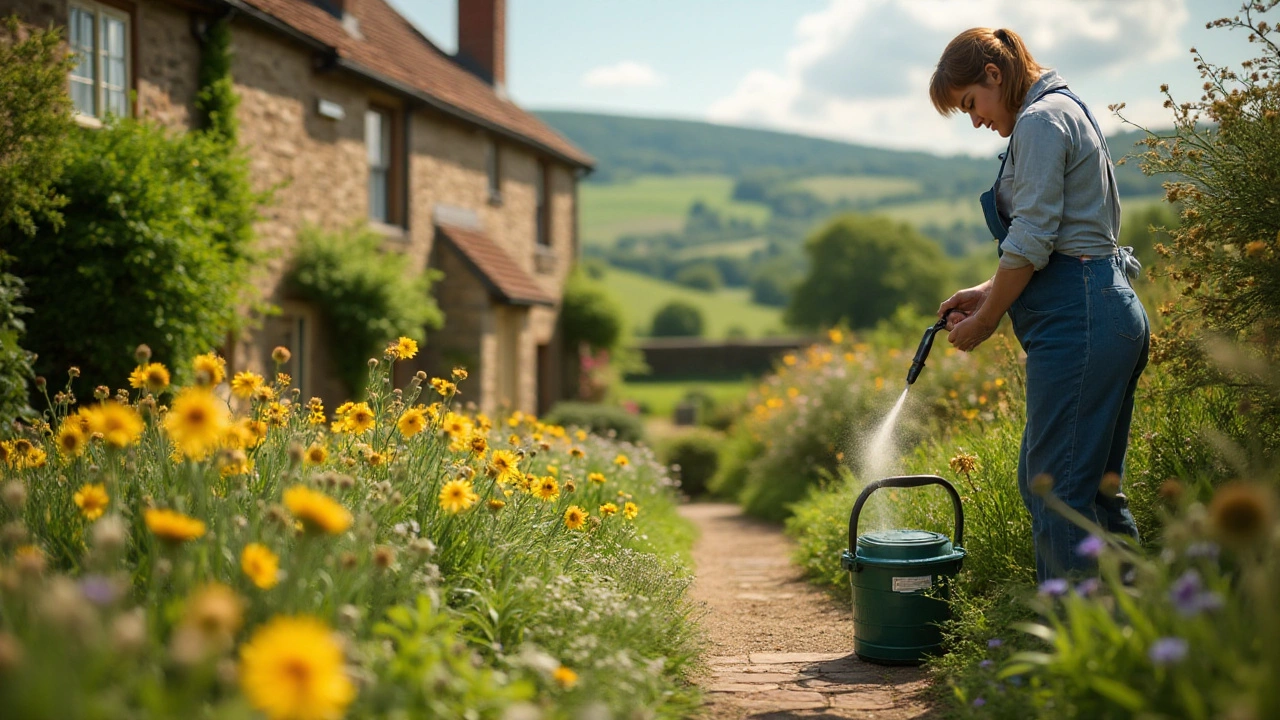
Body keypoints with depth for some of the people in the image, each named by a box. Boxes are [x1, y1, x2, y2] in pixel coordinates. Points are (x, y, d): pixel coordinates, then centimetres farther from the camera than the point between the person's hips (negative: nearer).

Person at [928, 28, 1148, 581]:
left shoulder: (1040, 120, -8)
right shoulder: (1068, 112, 23)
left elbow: (1031, 242, -15)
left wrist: (983, 322, -4)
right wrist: (989, 292, 17)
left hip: (1078, 321, -11)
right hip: (1112, 311, 11)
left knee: (1060, 492, -7)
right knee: (1068, 482, 14)